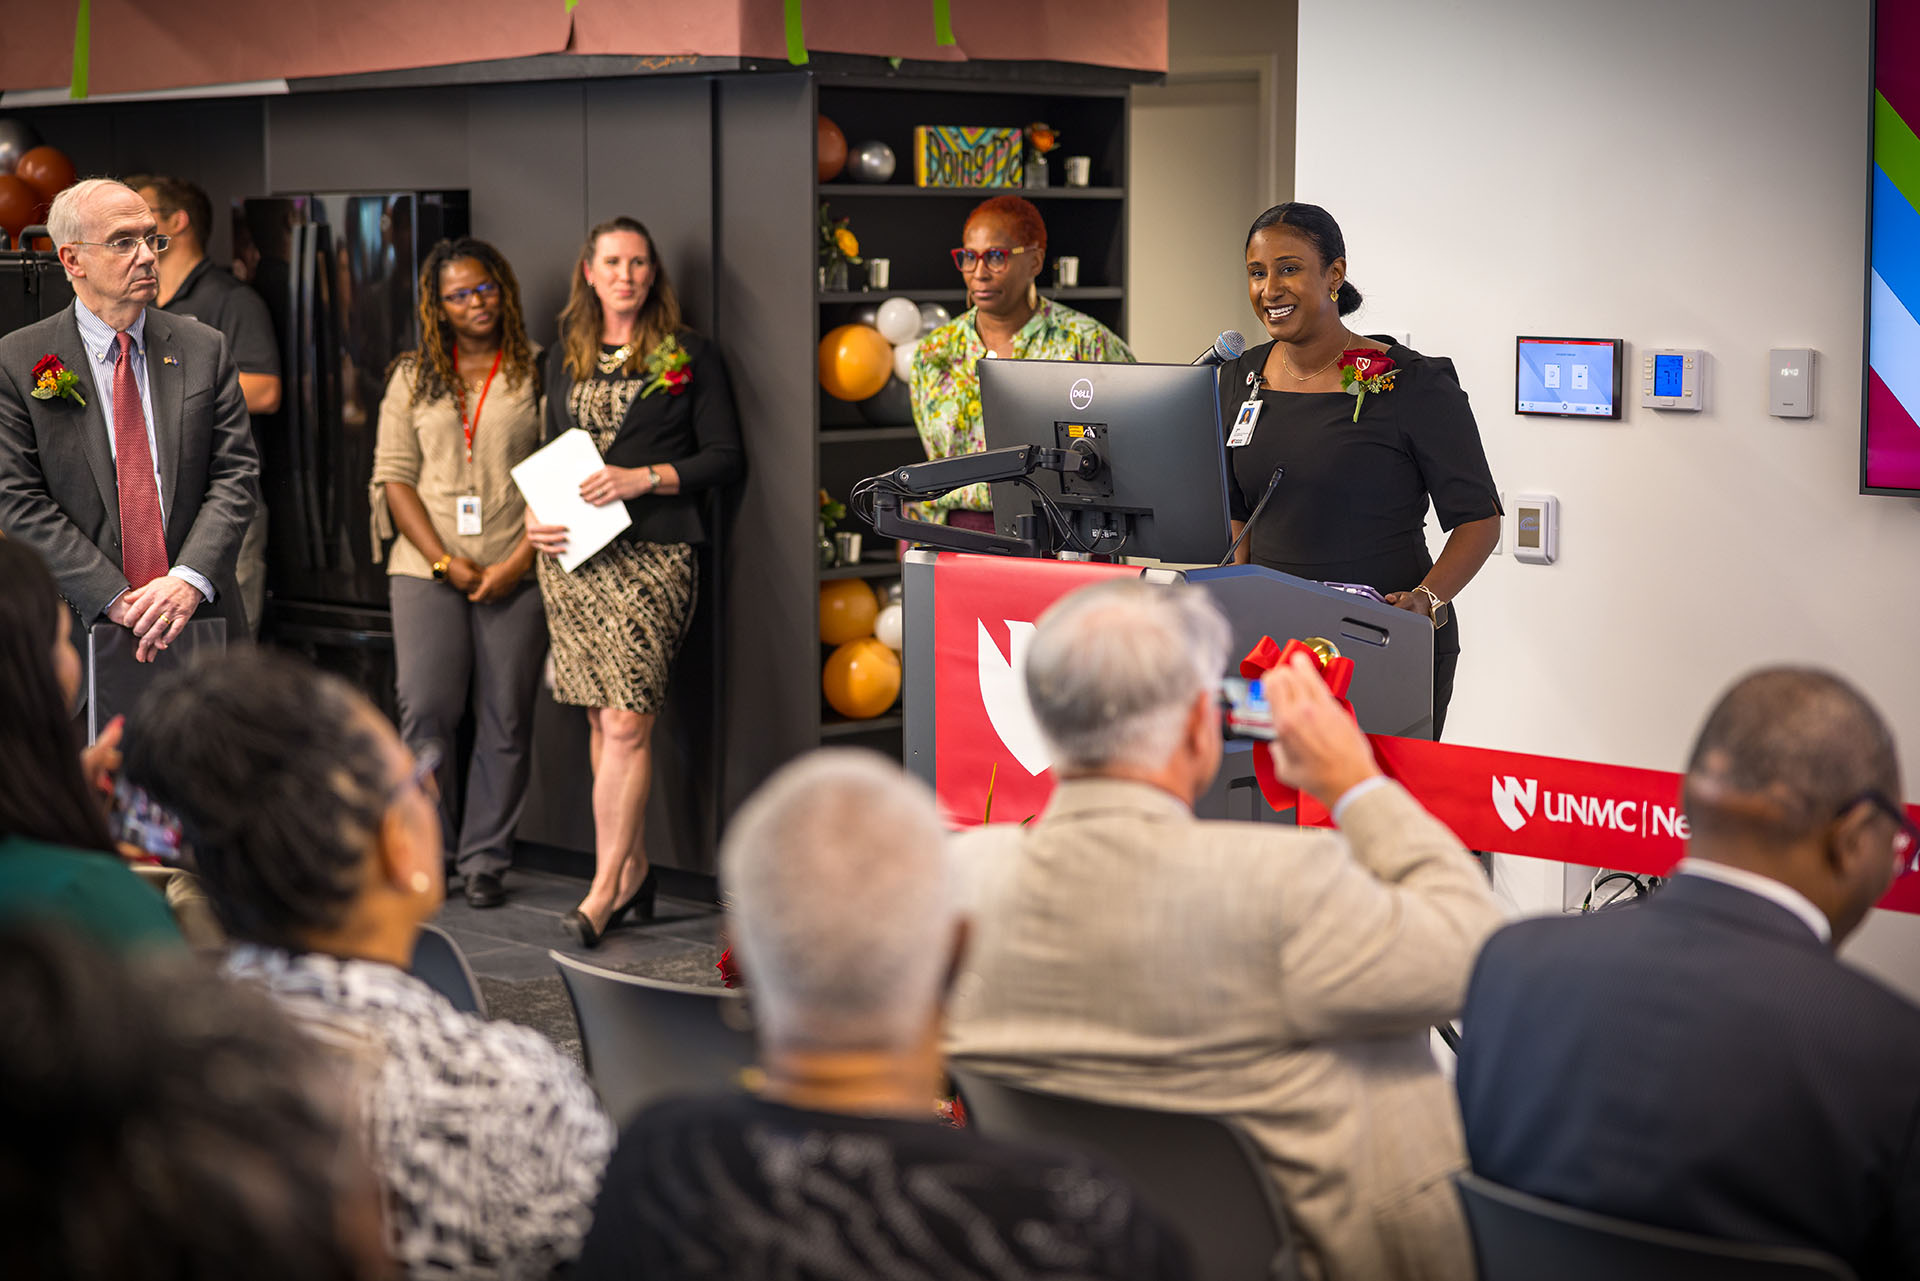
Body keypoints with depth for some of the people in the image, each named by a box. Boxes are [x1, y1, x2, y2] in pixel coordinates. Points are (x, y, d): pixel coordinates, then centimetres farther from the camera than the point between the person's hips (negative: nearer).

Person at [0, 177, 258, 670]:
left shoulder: (204, 349, 6)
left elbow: (236, 475, 1)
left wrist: (190, 580, -15)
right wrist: (115, 598, -17)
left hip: (198, 622, 2)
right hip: (79, 628, -2)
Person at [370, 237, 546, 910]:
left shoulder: (537, 373, 5)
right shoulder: (412, 377, 11)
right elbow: (395, 478, 6)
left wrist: (518, 562, -9)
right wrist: (445, 561, -5)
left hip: (515, 573, -1)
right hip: (429, 570, 1)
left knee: (505, 721, 0)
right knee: (426, 712, -4)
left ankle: (485, 860, 9)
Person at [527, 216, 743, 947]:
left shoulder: (689, 357, 3)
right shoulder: (565, 359, 17)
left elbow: (725, 458, 0)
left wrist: (643, 478, -12)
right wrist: (535, 514, 3)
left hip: (652, 553, -5)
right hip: (573, 556, 5)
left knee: (627, 722, -13)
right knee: (603, 721, 6)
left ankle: (606, 888, -12)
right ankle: (633, 871, 14)